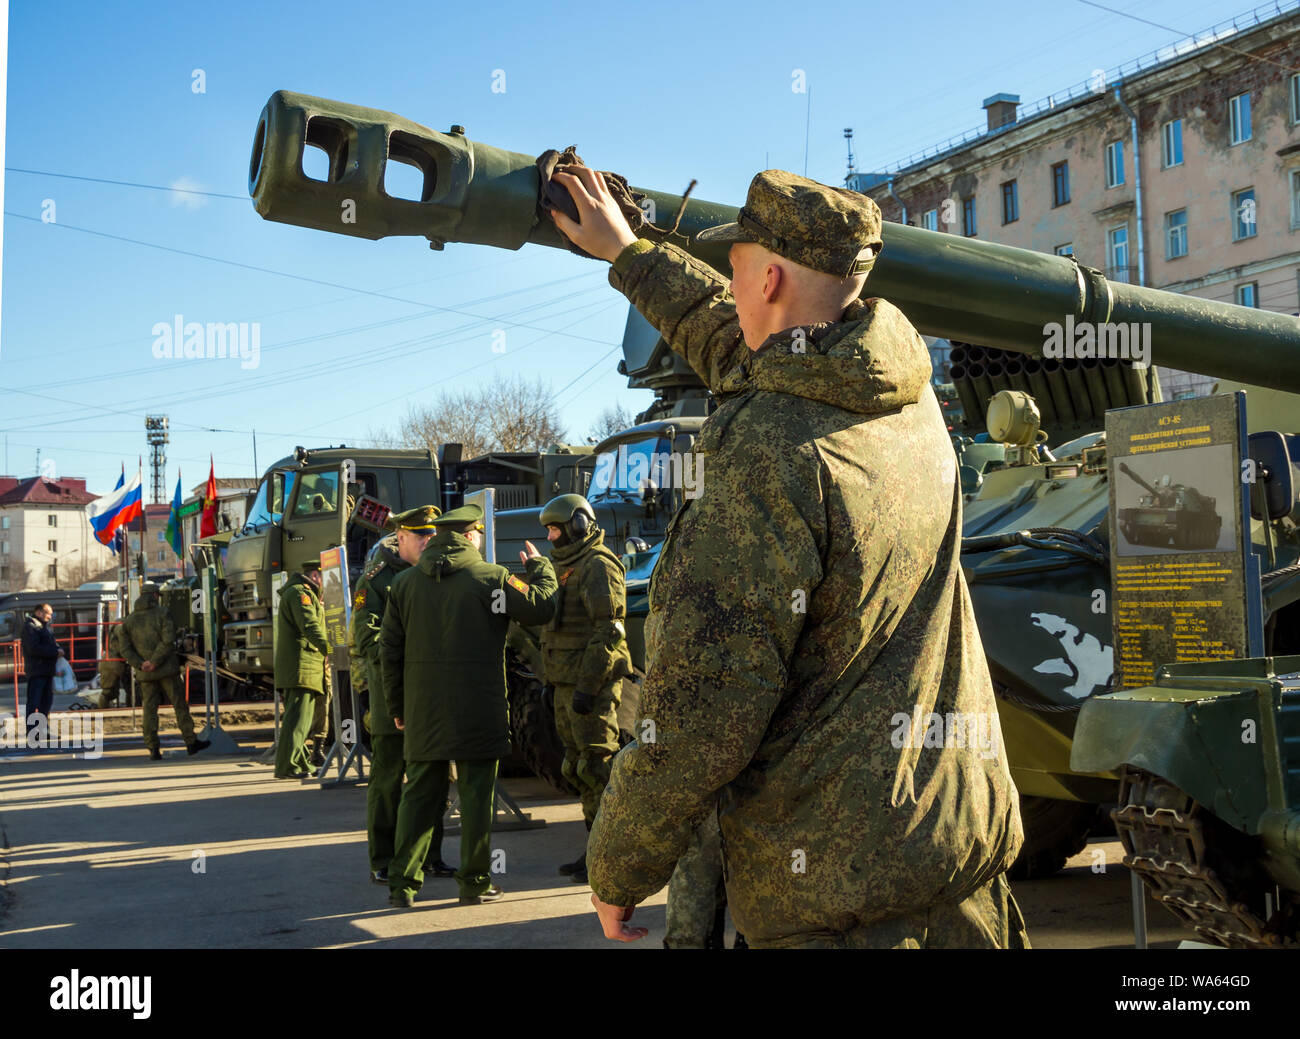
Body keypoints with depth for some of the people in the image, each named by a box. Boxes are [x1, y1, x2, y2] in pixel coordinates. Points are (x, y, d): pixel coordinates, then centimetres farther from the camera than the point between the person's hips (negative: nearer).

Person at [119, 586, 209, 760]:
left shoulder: (128, 621, 9)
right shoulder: (162, 614, -3)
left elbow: (125, 649, 0)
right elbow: (168, 641, -15)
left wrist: (140, 665, -9)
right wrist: (154, 662, -15)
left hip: (145, 674, 3)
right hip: (167, 670, -3)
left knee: (149, 710, 4)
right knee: (180, 705, 5)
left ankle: (153, 750, -1)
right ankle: (191, 742, 8)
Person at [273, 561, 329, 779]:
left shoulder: (306, 594, 26)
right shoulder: (299, 593, -9)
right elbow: (310, 626, -24)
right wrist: (329, 649, -33)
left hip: (305, 668, 11)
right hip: (301, 666, -11)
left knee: (301, 717, 16)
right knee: (298, 717, -14)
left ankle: (300, 763, 23)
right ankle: (287, 766, -17)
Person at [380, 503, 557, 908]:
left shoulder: (404, 583, 8)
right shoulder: (491, 577, -5)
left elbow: (390, 650, 9)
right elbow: (542, 606, -2)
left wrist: (397, 706, 16)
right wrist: (538, 566, 16)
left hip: (423, 708, 4)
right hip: (477, 708, -4)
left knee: (419, 792, 10)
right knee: (476, 794, 4)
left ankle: (402, 883, 10)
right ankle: (475, 882, 9)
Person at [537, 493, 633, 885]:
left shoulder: (598, 566, -12)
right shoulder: (567, 568, 20)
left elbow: (608, 631, -20)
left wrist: (587, 686, -23)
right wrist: (553, 682, 22)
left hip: (591, 684, -10)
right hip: (568, 684, 10)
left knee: (597, 767, -8)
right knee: (578, 768, 12)